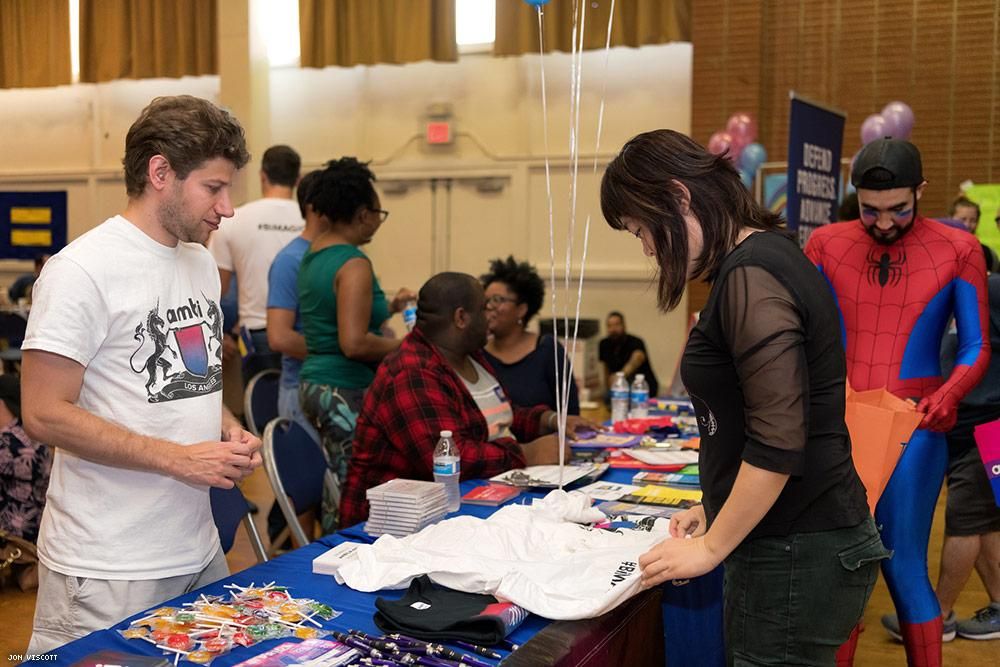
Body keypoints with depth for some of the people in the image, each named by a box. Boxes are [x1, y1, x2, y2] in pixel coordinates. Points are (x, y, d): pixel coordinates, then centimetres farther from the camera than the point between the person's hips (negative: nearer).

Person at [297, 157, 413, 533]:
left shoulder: (313, 253, 11)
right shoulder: (354, 264, -17)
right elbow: (354, 343, -24)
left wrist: (388, 308, 27)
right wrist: (405, 347, -11)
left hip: (314, 383, 10)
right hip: (346, 392, -10)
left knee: (336, 487, 17)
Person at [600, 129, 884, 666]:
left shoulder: (750, 277, -19)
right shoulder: (765, 256, 12)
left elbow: (777, 443, -23)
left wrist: (711, 548, -13)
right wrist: (718, 510, 20)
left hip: (794, 558, -9)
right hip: (808, 539, 9)